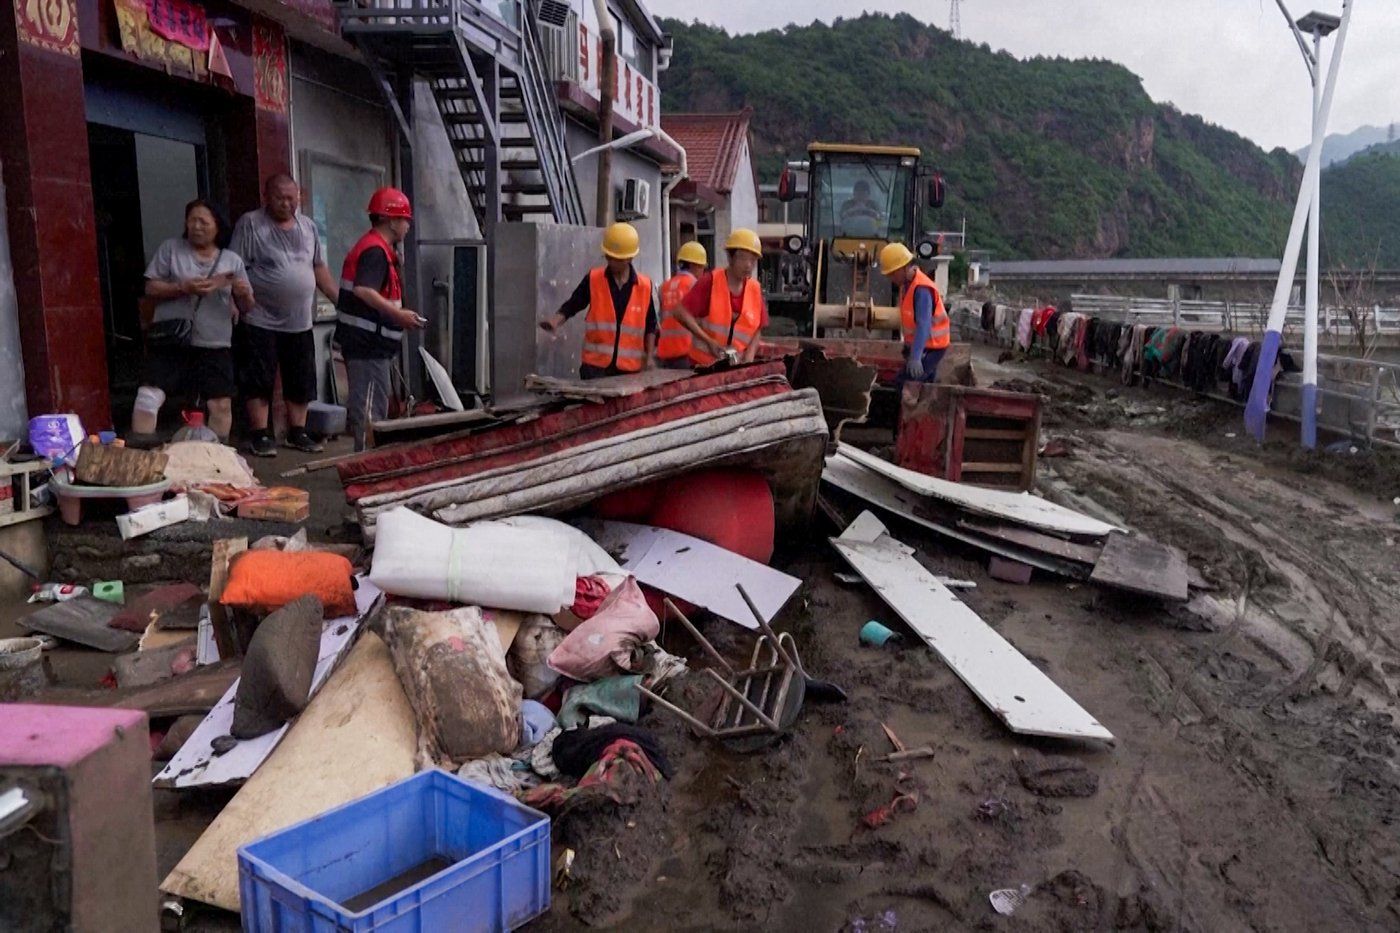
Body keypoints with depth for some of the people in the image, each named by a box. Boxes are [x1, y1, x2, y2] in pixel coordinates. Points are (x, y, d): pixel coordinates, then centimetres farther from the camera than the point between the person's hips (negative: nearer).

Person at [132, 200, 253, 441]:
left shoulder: (232, 260, 8)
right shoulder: (170, 248, 4)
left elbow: (246, 306, 9)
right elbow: (151, 288, 1)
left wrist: (244, 294, -15)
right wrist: (183, 288, -17)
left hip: (215, 345, 1)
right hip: (170, 342, -1)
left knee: (221, 405, 1)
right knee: (149, 397, -9)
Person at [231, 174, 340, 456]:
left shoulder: (307, 226, 14)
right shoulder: (250, 224, -3)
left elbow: (319, 267, 18)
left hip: (300, 322, 5)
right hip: (261, 321, -5)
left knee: (301, 382, 9)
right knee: (259, 380, -1)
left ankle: (297, 433, 21)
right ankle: (261, 435, 7)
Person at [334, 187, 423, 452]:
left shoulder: (374, 247, 17)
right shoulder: (376, 251, -16)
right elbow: (363, 290, -29)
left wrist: (399, 316, 21)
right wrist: (398, 314, -25)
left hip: (369, 343, 11)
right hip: (368, 343, -11)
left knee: (365, 405, 17)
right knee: (371, 409, -7)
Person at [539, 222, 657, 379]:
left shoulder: (644, 286, 1)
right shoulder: (593, 279, -2)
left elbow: (650, 325, 11)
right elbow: (571, 305, 4)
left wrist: (649, 357, 6)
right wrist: (555, 321, -15)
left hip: (630, 367, 2)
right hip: (596, 364, -1)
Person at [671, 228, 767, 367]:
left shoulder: (755, 289, 2)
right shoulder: (710, 281, -11)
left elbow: (757, 329, 10)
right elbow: (682, 313, -14)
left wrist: (749, 354, -8)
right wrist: (709, 341, -20)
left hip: (738, 365, 4)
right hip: (704, 363, -4)